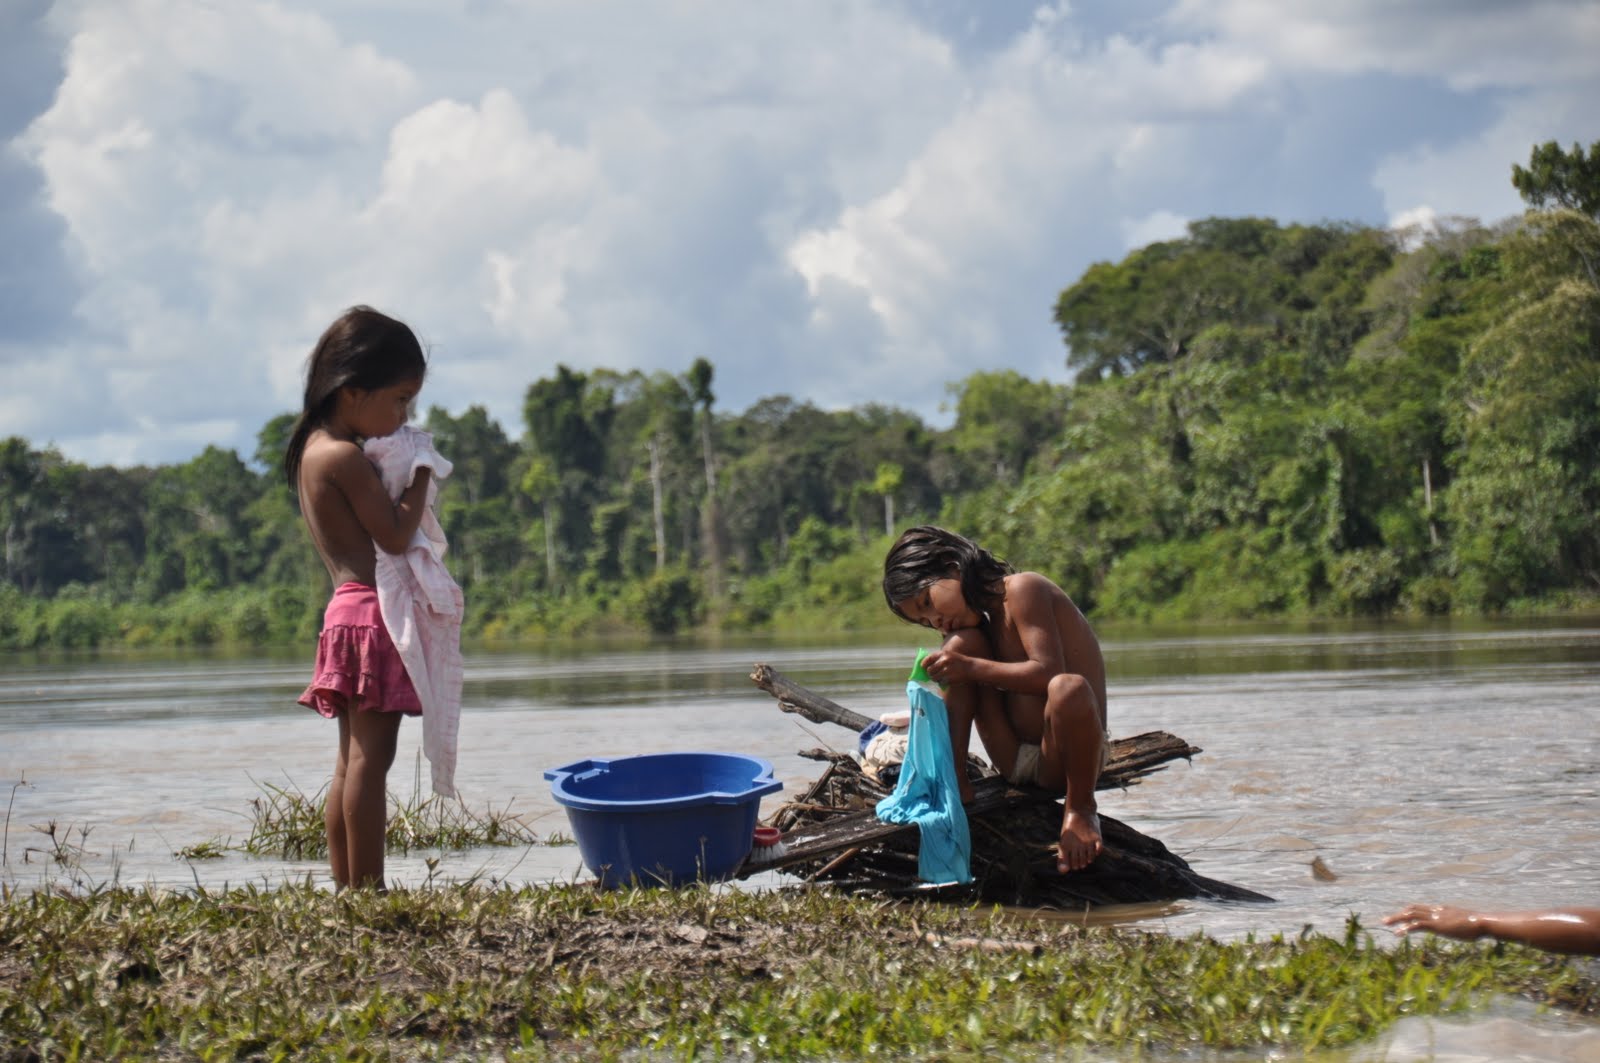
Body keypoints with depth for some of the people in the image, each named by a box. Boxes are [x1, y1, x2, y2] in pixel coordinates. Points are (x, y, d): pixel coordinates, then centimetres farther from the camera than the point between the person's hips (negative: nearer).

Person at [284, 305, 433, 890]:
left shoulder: (312, 450, 15)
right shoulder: (346, 457, -14)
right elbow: (395, 535, -18)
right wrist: (421, 475, -5)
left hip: (346, 614, 10)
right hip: (373, 610, -10)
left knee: (351, 763, 11)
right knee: (371, 759, -9)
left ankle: (347, 886, 12)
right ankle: (368, 889, -10)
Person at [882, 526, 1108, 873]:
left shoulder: (1023, 589, -10)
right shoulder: (984, 623, 14)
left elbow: (1048, 672, -21)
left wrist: (972, 669, -23)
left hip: (1066, 759, -7)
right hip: (1015, 761, 7)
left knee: (1069, 688, -40)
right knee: (963, 642, -5)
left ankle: (1081, 809, -15)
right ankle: (954, 780, -9)